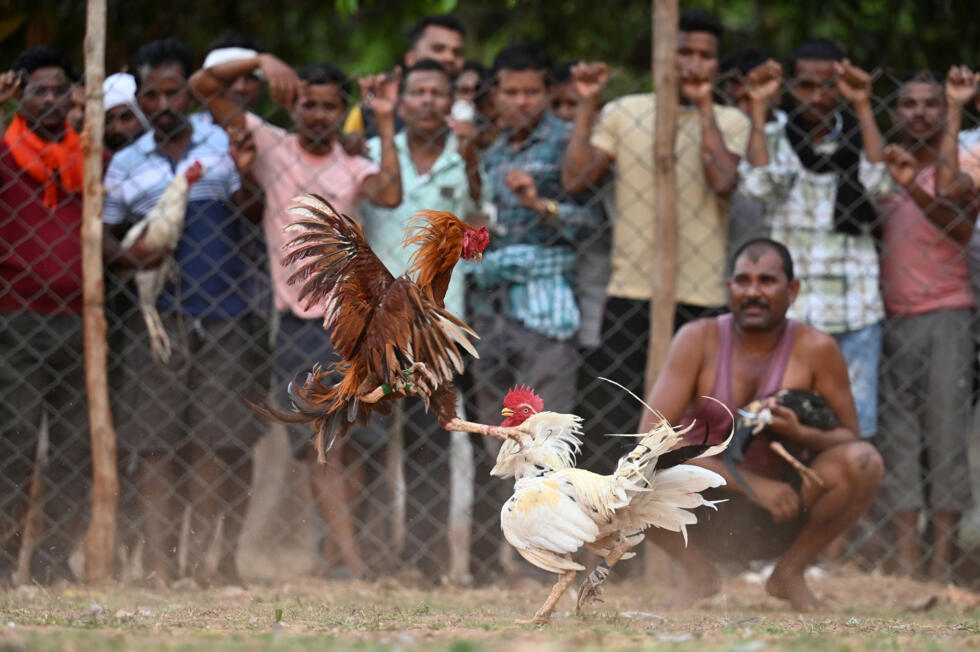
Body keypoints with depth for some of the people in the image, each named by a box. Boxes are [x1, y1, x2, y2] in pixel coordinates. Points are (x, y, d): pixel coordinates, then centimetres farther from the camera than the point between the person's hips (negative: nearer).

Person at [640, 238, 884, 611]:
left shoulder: (815, 349, -7)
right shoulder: (698, 340, -9)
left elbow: (850, 438, -1)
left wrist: (800, 435, -27)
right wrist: (750, 484, -25)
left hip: (780, 523, 1)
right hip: (708, 520, -1)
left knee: (864, 462, -24)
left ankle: (790, 573, 0)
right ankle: (698, 572, 0)